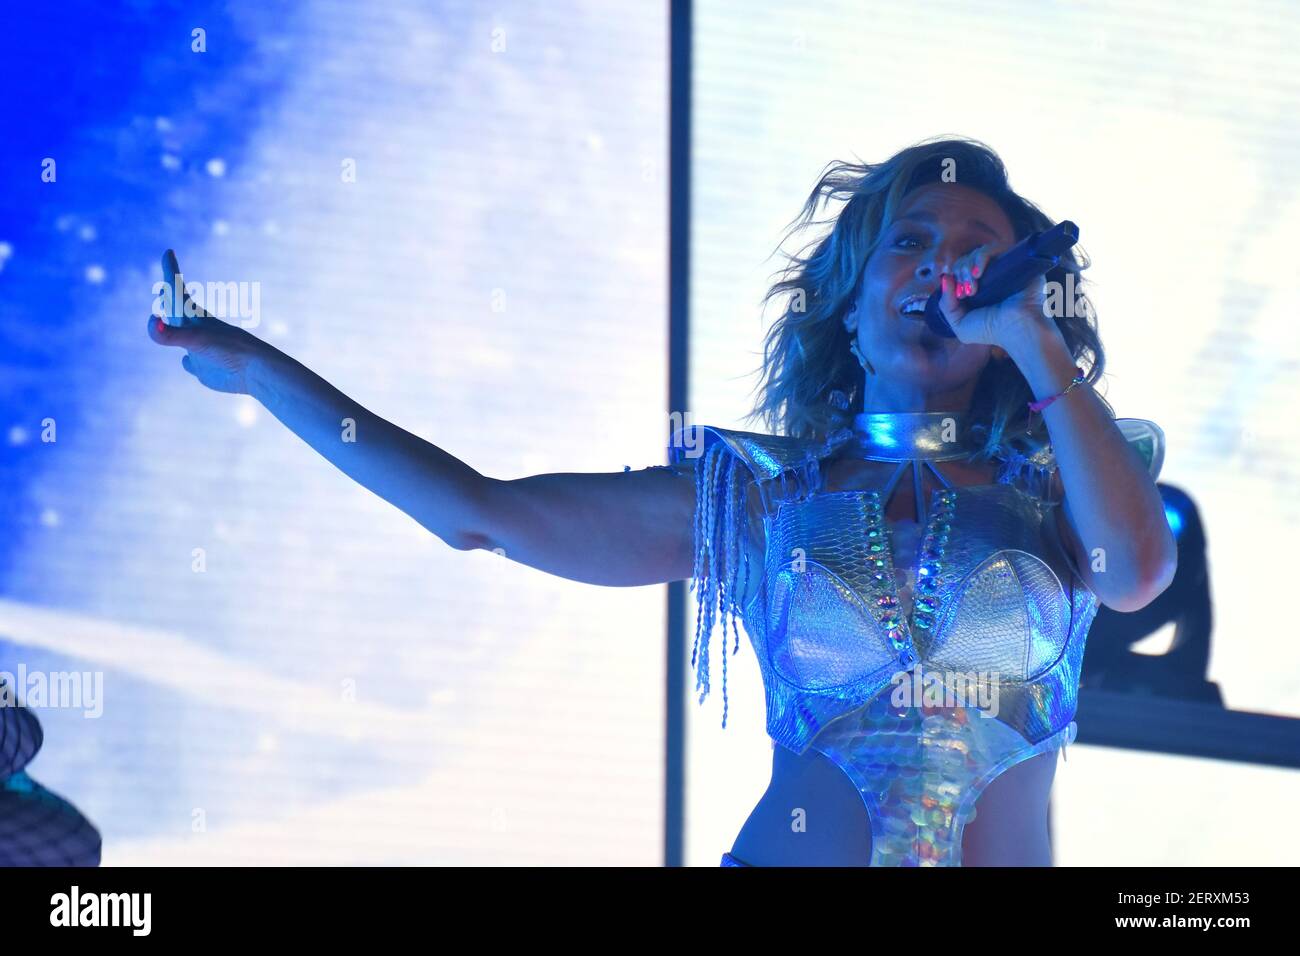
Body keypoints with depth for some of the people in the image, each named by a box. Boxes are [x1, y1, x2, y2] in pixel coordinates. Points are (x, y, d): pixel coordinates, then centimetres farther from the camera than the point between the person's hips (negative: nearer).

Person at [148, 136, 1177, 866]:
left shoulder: (1052, 481, 7)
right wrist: (262, 370, 5)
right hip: (786, 853, 1)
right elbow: (478, 511, 5)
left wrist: (1037, 342, -9)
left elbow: (1136, 571, -16)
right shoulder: (757, 491, 8)